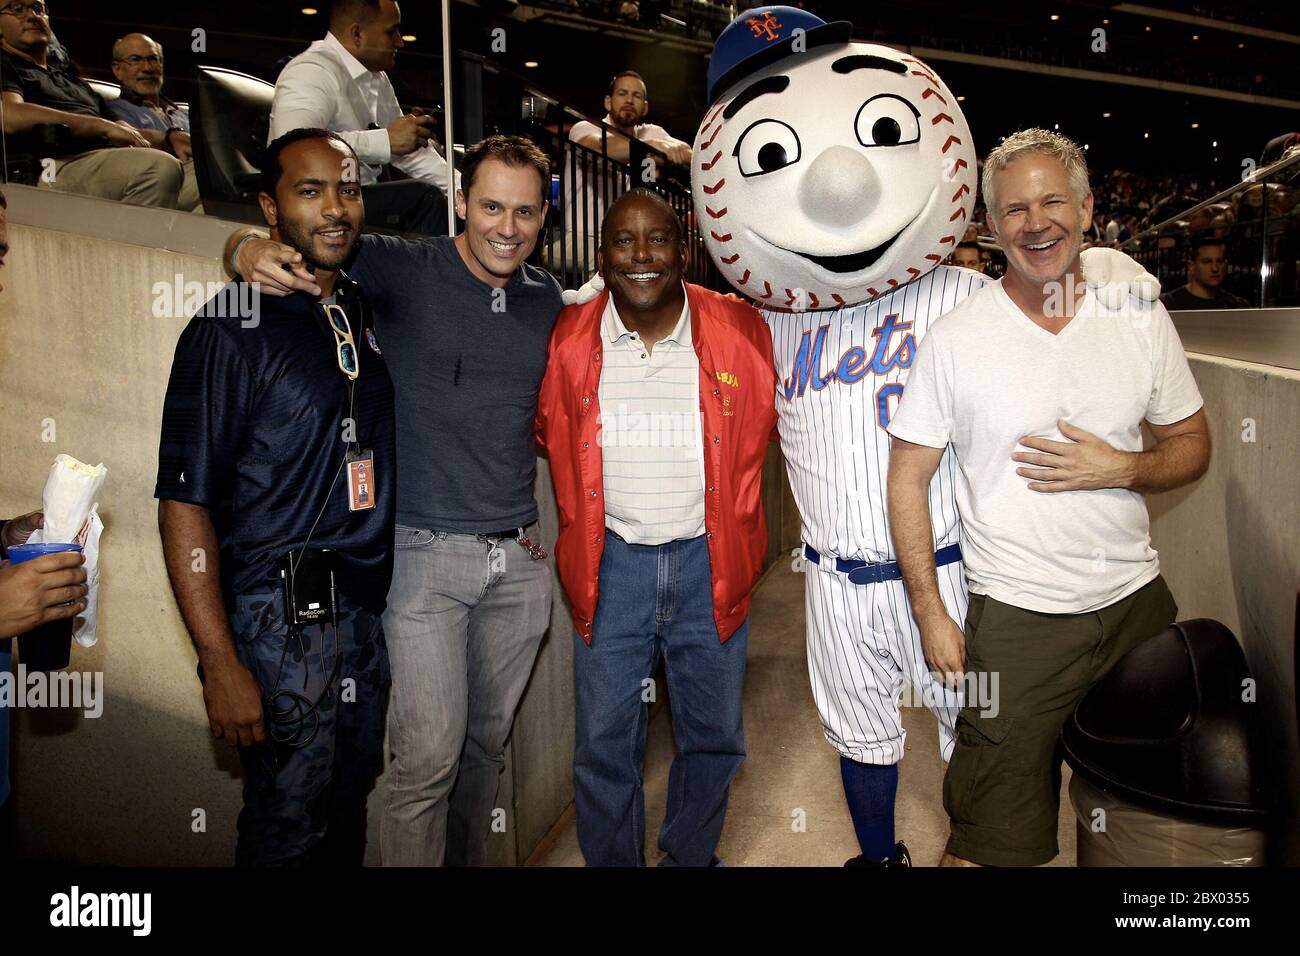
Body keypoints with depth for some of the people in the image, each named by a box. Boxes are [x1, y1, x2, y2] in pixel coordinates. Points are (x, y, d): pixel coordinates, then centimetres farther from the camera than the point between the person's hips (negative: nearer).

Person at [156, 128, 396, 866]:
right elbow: (185, 503, -13)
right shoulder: (232, 328, -10)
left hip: (368, 608, 6)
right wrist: (222, 664, -16)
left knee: (349, 807, 19)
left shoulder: (367, 313, 9)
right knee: (290, 829, 5)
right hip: (280, 618, -6)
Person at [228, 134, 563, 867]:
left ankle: (470, 860, 38)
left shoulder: (546, 298, 7)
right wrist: (255, 251, -30)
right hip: (427, 554, -4)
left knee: (489, 742, 17)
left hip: (519, 557, 5)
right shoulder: (405, 270, -6)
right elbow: (250, 243, -7)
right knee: (429, 756, -5)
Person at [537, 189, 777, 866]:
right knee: (604, 746, 10)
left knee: (713, 739, 16)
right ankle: (611, 862, 34)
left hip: (710, 562, 1)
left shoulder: (741, 330, -6)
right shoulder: (569, 338, -4)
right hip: (610, 563, 0)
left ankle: (690, 856, 41)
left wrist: (740, 534, 6)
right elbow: (549, 434, 13)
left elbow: (769, 424, 10)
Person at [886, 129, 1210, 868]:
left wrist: (1120, 468, -13)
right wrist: (930, 614, -8)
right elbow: (909, 480, -5)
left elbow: (1193, 446, 9)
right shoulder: (955, 339, -8)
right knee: (990, 840, 4)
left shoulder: (1142, 316, 1)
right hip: (1018, 614, -3)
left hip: (1138, 599, 4)